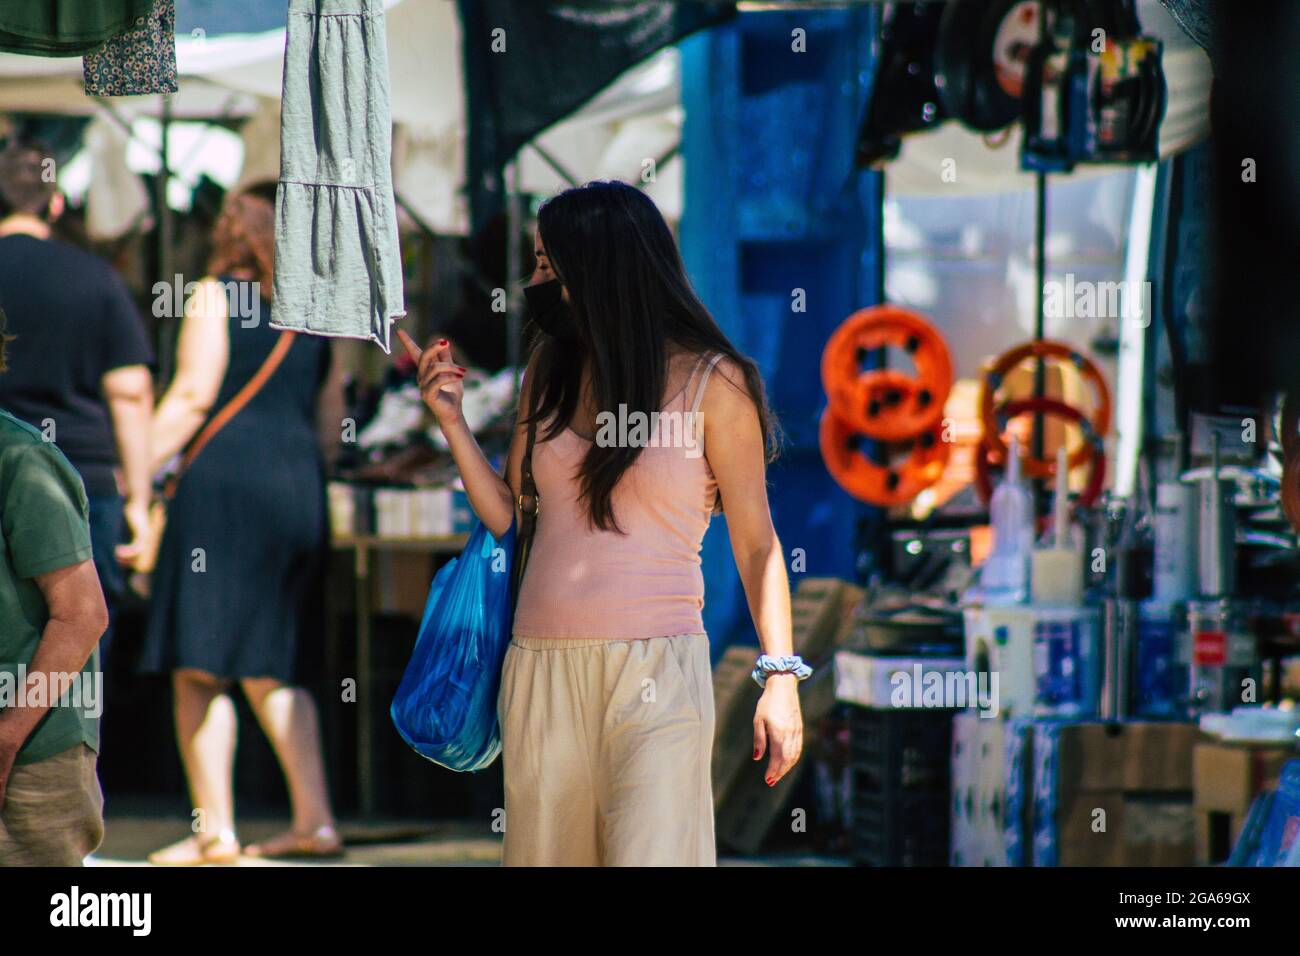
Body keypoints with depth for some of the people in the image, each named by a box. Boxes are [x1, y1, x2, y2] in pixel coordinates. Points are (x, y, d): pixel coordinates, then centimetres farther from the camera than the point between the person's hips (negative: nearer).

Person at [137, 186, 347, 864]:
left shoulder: (215, 297, 0)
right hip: (300, 490, 6)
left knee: (199, 666, -3)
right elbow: (333, 414, 19)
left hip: (225, 478, -6)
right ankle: (314, 820, 2)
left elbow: (193, 396, -9)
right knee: (272, 668, 12)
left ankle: (215, 828, -8)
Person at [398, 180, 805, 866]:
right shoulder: (551, 370, 13)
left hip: (657, 672, -5)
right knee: (546, 852, 7)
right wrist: (450, 420, 6)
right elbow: (509, 519, 15)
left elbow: (755, 543, -1)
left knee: (650, 853, -14)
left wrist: (782, 676, -8)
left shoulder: (711, 383, -1)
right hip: (542, 672, 5)